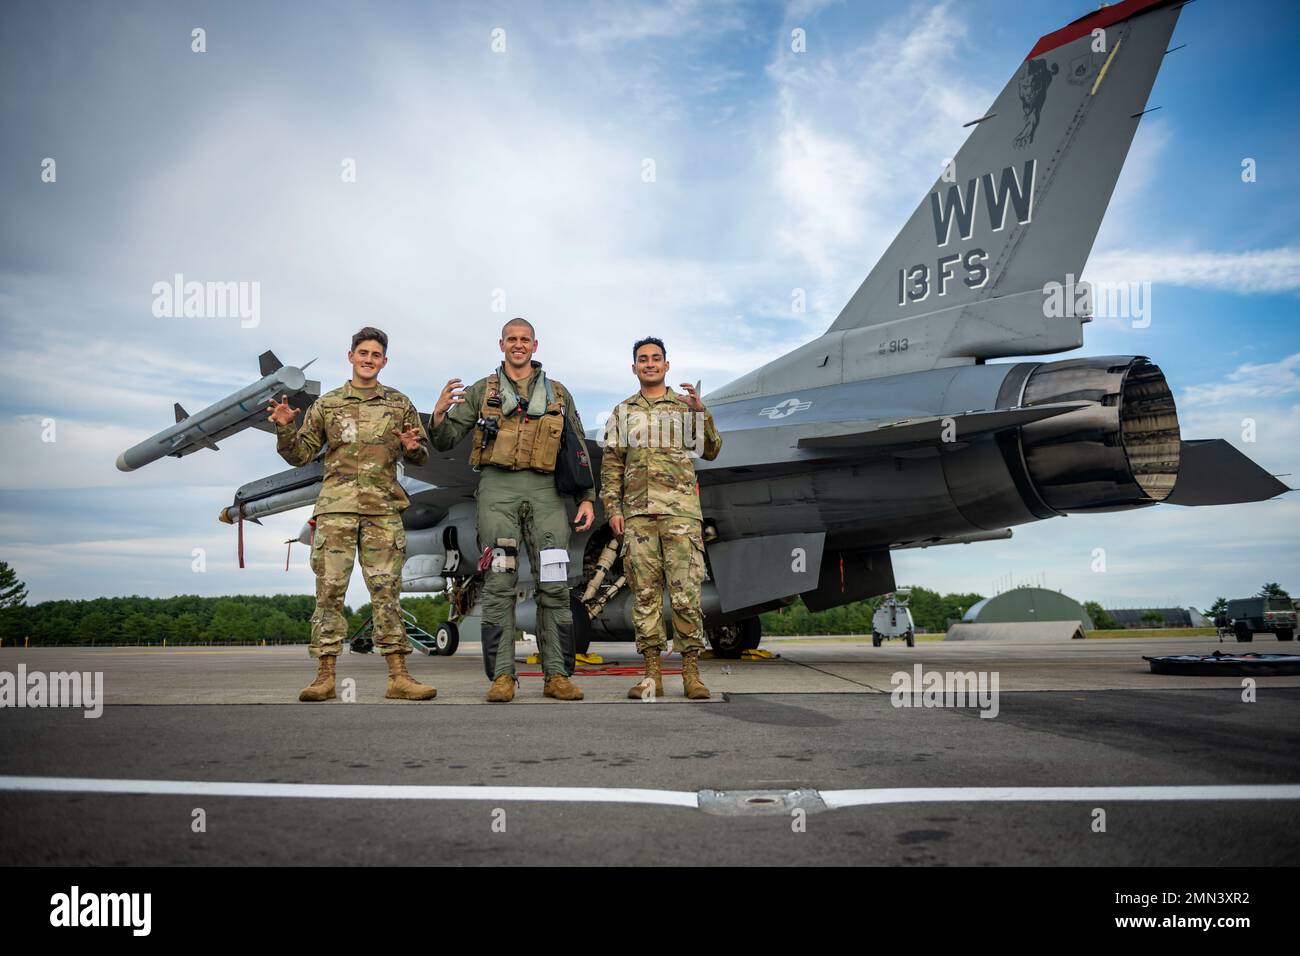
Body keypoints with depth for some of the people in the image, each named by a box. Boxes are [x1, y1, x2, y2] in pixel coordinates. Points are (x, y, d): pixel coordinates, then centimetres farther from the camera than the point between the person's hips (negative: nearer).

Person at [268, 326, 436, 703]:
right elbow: (299, 455, 12)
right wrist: (285, 428, -6)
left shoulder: (399, 404, 12)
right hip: (335, 508, 0)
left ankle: (398, 676, 1)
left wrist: (413, 448, -9)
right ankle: (325, 675, 3)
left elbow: (422, 456, 14)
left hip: (383, 510, 0)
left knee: (386, 591, 0)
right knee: (330, 590, -2)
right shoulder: (327, 404, 11)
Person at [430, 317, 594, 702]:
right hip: (497, 487, -1)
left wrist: (588, 497, 5)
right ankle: (502, 677, -2)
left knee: (554, 584, -3)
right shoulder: (481, 391, 13)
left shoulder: (558, 393, 16)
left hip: (544, 490, 1)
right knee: (499, 584, -5)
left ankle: (557, 675, 2)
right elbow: (445, 441, 9)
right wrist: (439, 415, -13)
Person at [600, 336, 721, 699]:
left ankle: (691, 672, -1)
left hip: (680, 509, -2)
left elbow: (710, 451, 4)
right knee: (644, 593, 2)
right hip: (637, 512, 2)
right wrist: (612, 508, 1)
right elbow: (611, 465, 11)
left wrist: (700, 411, -9)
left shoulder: (685, 407, 12)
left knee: (685, 592, -7)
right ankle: (652, 673, 7)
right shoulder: (623, 412, 15)